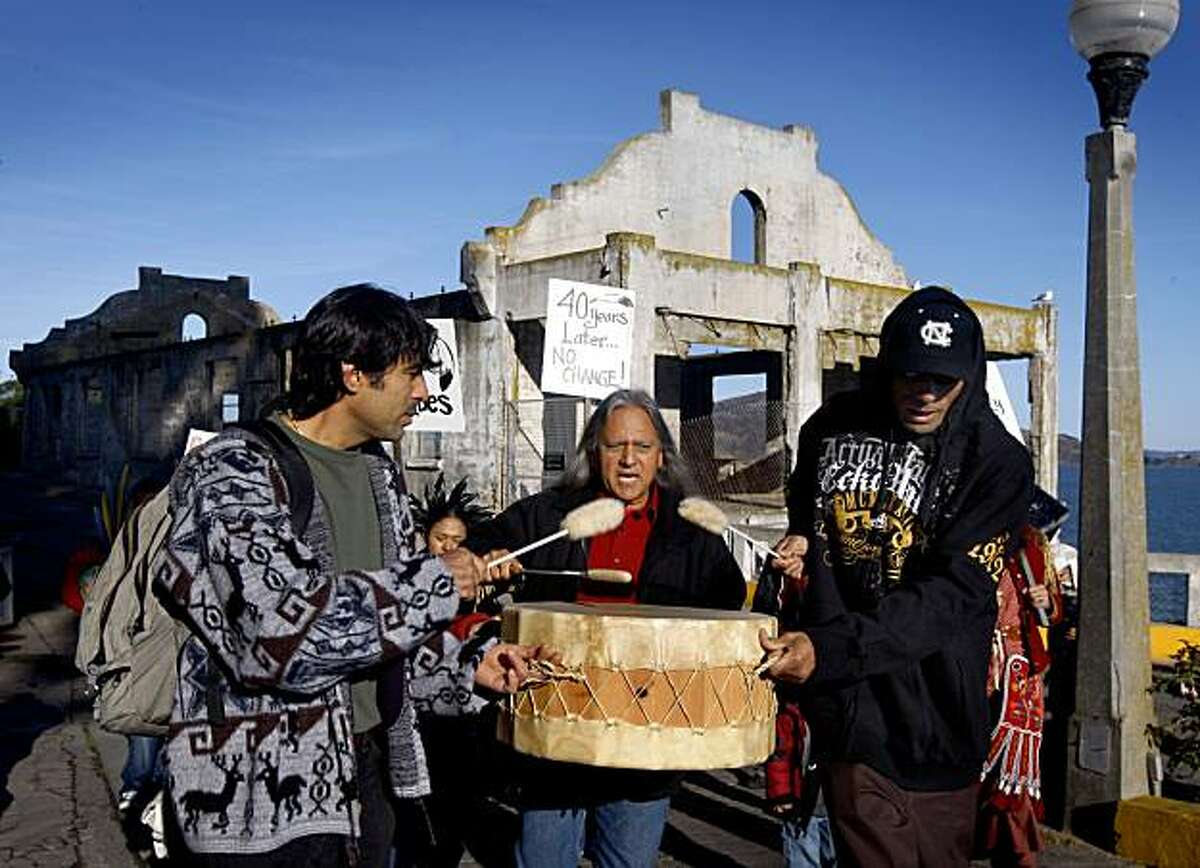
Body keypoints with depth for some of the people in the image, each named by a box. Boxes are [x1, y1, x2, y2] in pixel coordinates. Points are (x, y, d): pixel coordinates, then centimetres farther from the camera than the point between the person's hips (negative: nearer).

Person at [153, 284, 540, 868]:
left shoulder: (380, 474, 10)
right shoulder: (235, 470, -17)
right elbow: (285, 629, -29)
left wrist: (468, 665, 5)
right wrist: (433, 584, -20)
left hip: (366, 772, 8)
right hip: (262, 801, -7)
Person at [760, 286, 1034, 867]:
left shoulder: (997, 463, -8)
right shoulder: (833, 426, 4)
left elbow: (954, 593, -19)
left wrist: (829, 649, -28)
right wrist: (800, 540, 3)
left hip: (932, 716, -2)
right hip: (848, 707, 2)